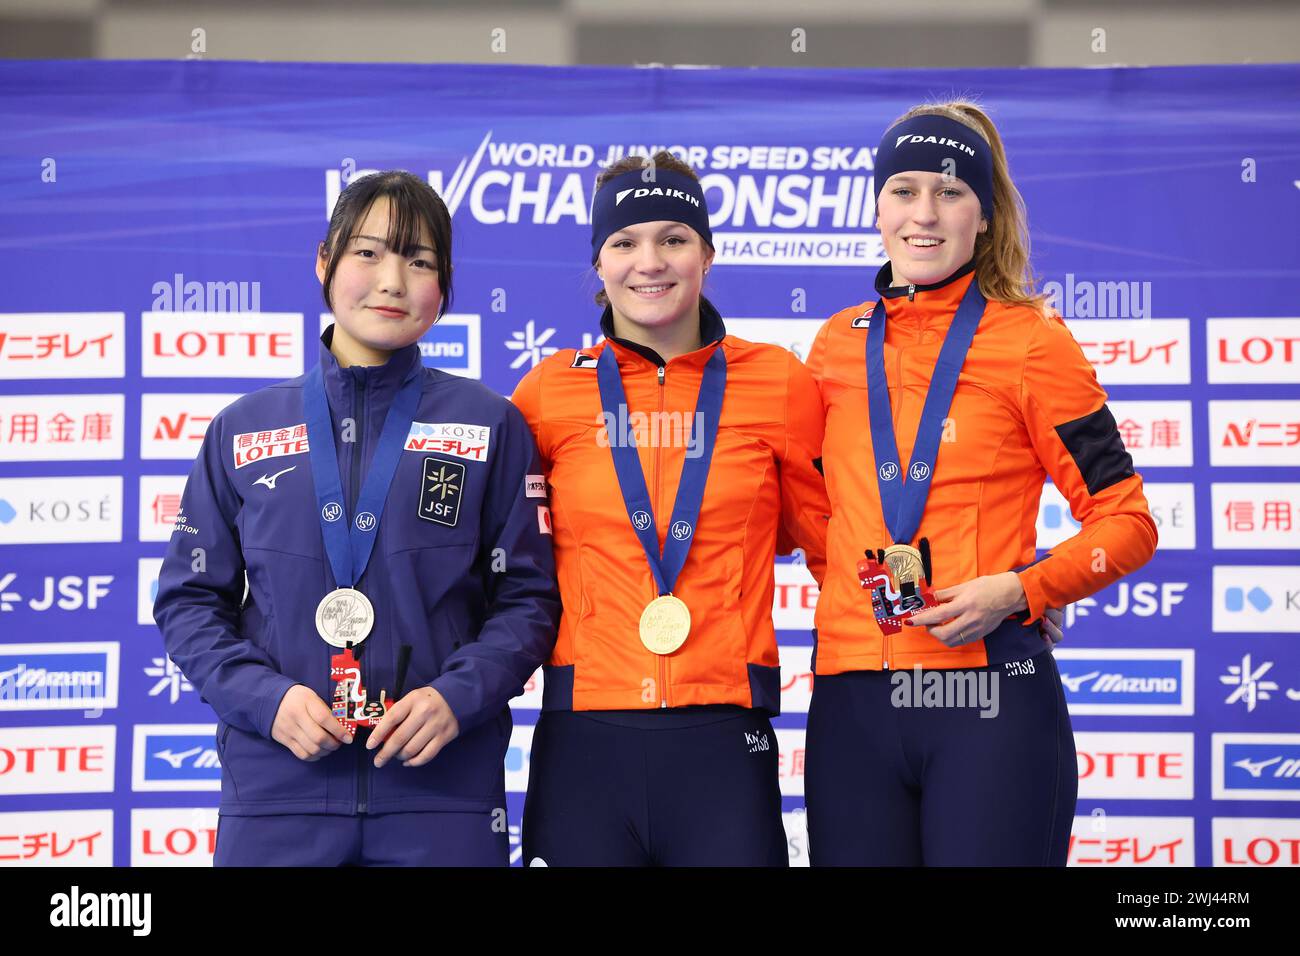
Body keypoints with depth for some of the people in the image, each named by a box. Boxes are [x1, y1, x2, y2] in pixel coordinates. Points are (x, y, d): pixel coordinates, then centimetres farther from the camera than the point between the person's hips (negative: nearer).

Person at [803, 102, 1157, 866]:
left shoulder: (1028, 340, 0)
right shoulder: (839, 345, 11)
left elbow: (1127, 522, 0)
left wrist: (1017, 591, -14)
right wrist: (852, 583, 5)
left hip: (992, 702, -4)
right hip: (852, 704, 4)